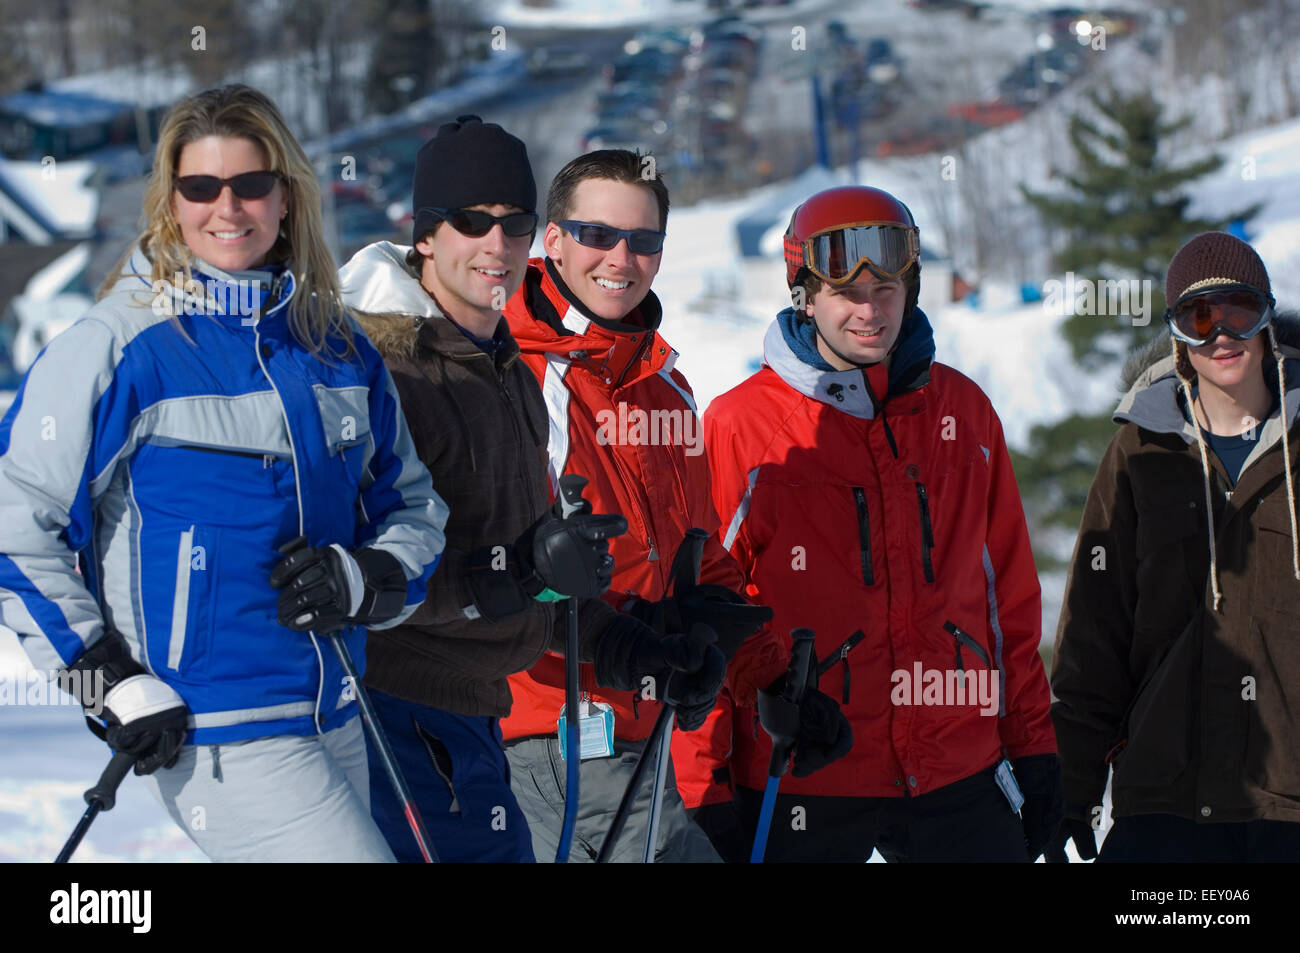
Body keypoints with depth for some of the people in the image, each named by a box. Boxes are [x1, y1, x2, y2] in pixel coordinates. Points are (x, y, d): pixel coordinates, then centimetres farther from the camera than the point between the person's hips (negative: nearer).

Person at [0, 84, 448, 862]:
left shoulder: (337, 346, 8)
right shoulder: (120, 347, -8)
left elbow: (412, 507, 17)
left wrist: (361, 580, -5)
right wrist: (111, 681, -11)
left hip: (335, 722, 6)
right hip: (215, 734, -6)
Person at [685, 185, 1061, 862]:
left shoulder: (963, 411, 9)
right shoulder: (741, 425, -3)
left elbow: (1009, 590, 14)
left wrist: (1031, 743, 12)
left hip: (959, 776, 3)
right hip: (801, 783, -3)